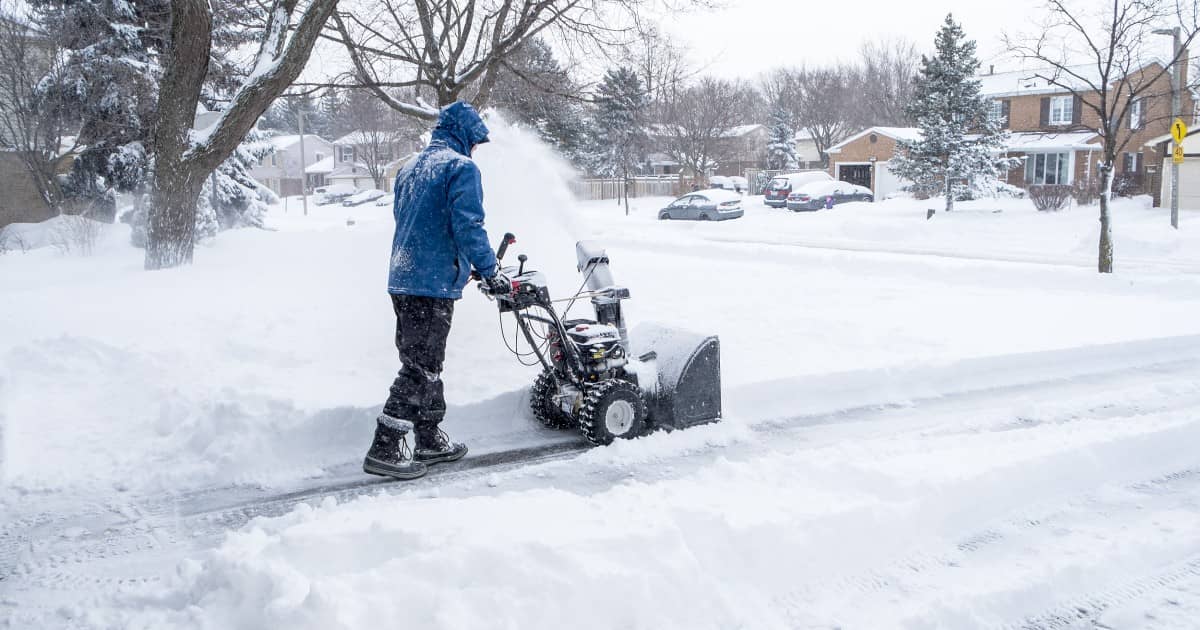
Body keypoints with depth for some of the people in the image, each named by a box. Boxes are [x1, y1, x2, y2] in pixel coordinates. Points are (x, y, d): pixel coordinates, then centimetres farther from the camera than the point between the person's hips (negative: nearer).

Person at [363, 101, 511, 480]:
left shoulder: (410, 168, 19)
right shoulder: (461, 167, -8)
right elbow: (468, 226, -18)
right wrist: (489, 272, -10)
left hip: (402, 280, 9)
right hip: (435, 283, -9)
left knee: (424, 365, 16)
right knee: (420, 367, -5)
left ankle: (429, 441, 25)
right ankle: (385, 449, -4)